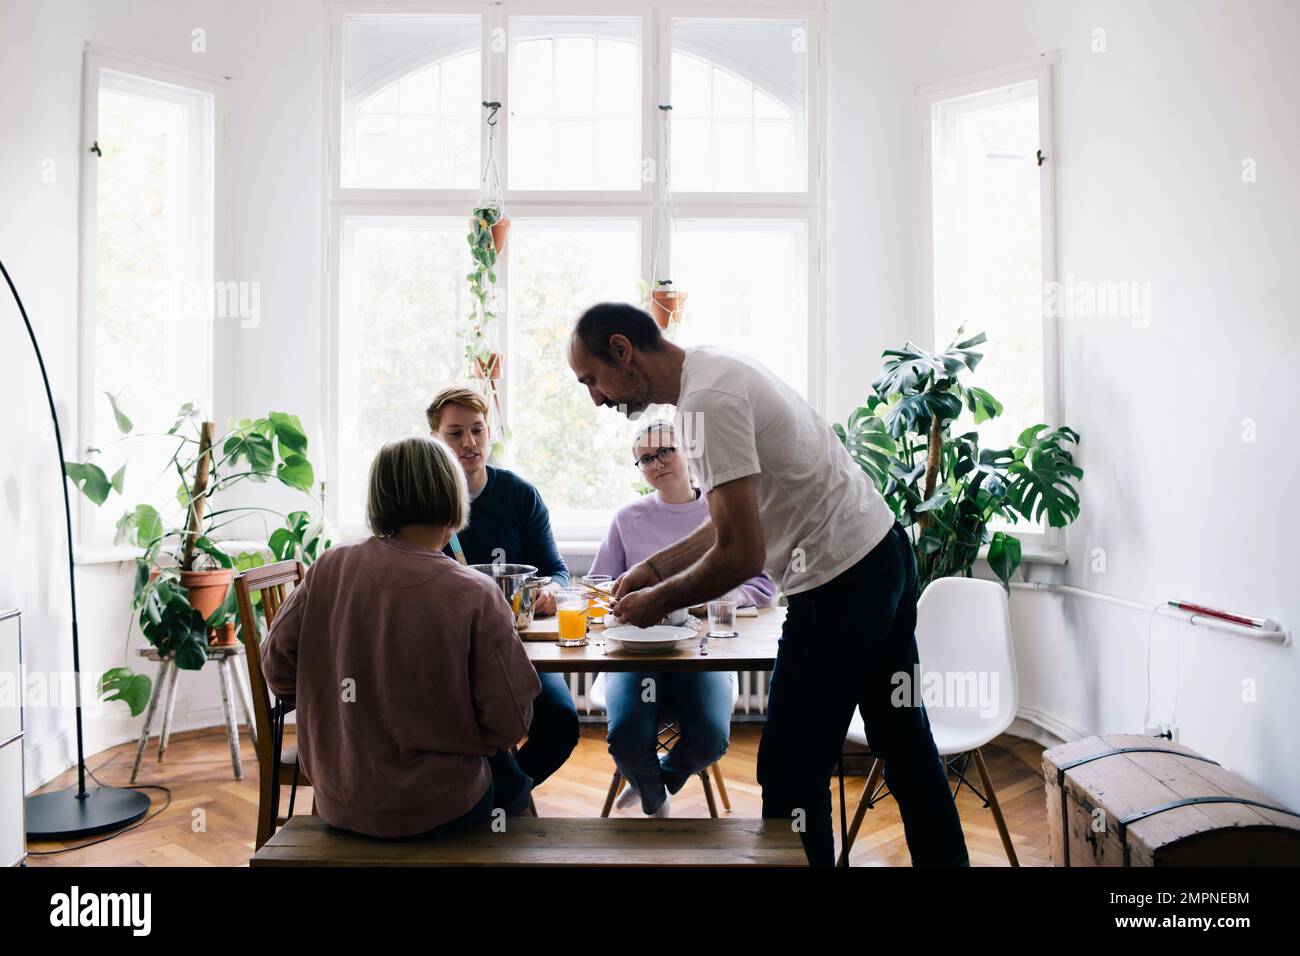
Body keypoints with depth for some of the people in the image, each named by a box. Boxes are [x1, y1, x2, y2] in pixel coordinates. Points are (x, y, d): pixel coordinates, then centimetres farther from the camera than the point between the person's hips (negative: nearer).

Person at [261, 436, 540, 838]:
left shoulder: (327, 569, -11)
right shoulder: (475, 597, -22)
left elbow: (277, 671, -1)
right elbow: (508, 722, -18)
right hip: (438, 810, -4)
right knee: (510, 779, 29)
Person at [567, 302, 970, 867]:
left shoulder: (708, 400, -21)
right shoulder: (713, 371, 11)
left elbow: (743, 554, -23)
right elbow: (740, 521, 17)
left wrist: (659, 601, -8)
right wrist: (655, 567, 11)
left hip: (840, 583, -11)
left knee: (791, 776, 0)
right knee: (903, 742, 21)